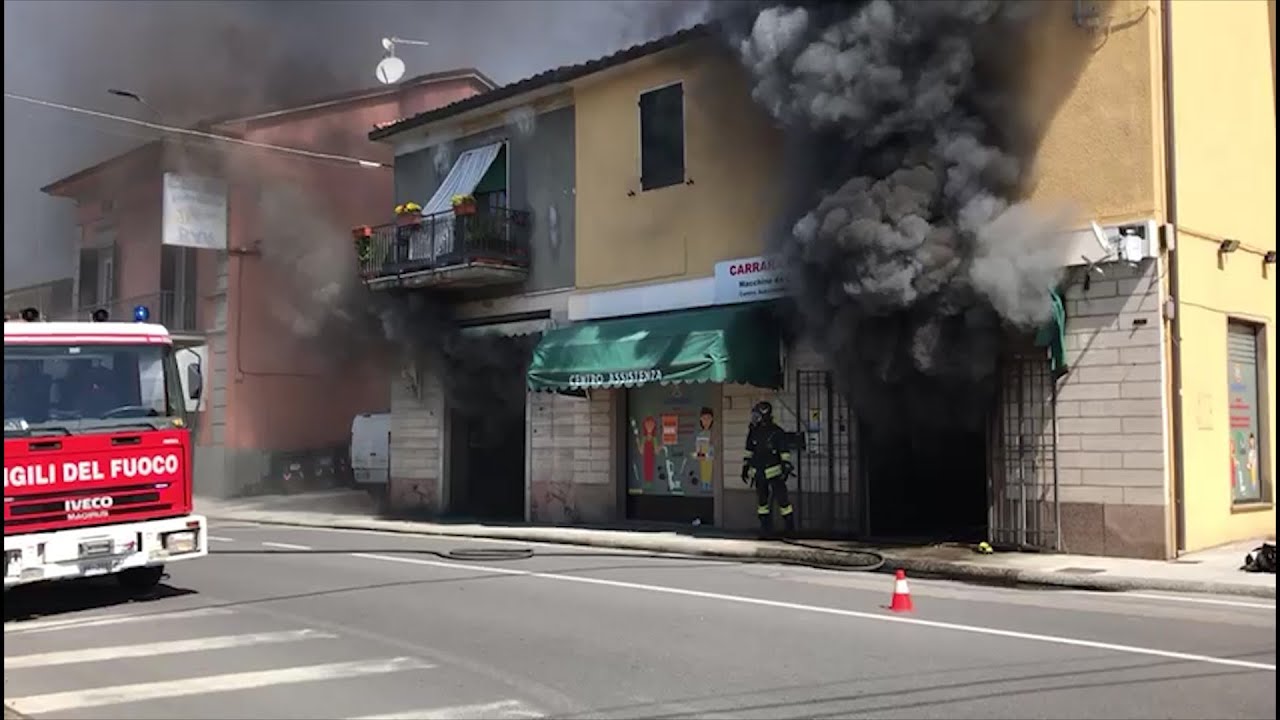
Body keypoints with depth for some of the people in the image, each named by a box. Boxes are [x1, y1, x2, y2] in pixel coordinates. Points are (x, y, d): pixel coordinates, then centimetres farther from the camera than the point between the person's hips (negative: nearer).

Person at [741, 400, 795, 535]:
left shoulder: (777, 432, -9)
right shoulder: (753, 432, 6)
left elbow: (785, 452, -7)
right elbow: (749, 451, 16)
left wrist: (786, 467, -12)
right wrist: (745, 467, 15)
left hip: (774, 472, -5)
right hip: (758, 473, 5)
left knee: (781, 498, -7)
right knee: (761, 501, 7)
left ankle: (790, 526, 3)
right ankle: (766, 527, 16)